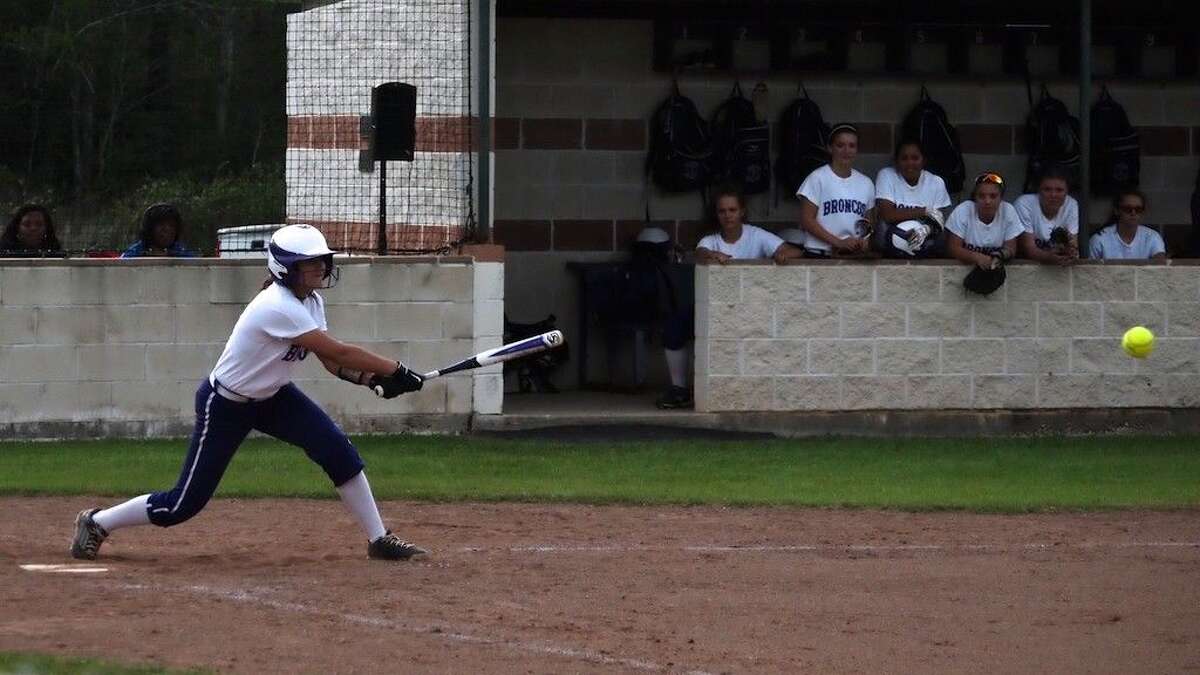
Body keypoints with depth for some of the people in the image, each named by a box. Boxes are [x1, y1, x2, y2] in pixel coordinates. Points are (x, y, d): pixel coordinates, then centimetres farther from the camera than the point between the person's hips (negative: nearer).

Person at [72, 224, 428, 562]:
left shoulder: (311, 302, -3)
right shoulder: (278, 308, -32)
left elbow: (331, 361, 0)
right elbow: (338, 352, -33)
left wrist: (373, 378, -17)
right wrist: (395, 370, -28)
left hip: (271, 396, 8)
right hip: (224, 405, -8)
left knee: (337, 448, -11)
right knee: (185, 504, -4)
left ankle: (379, 539, -1)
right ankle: (97, 523, 18)